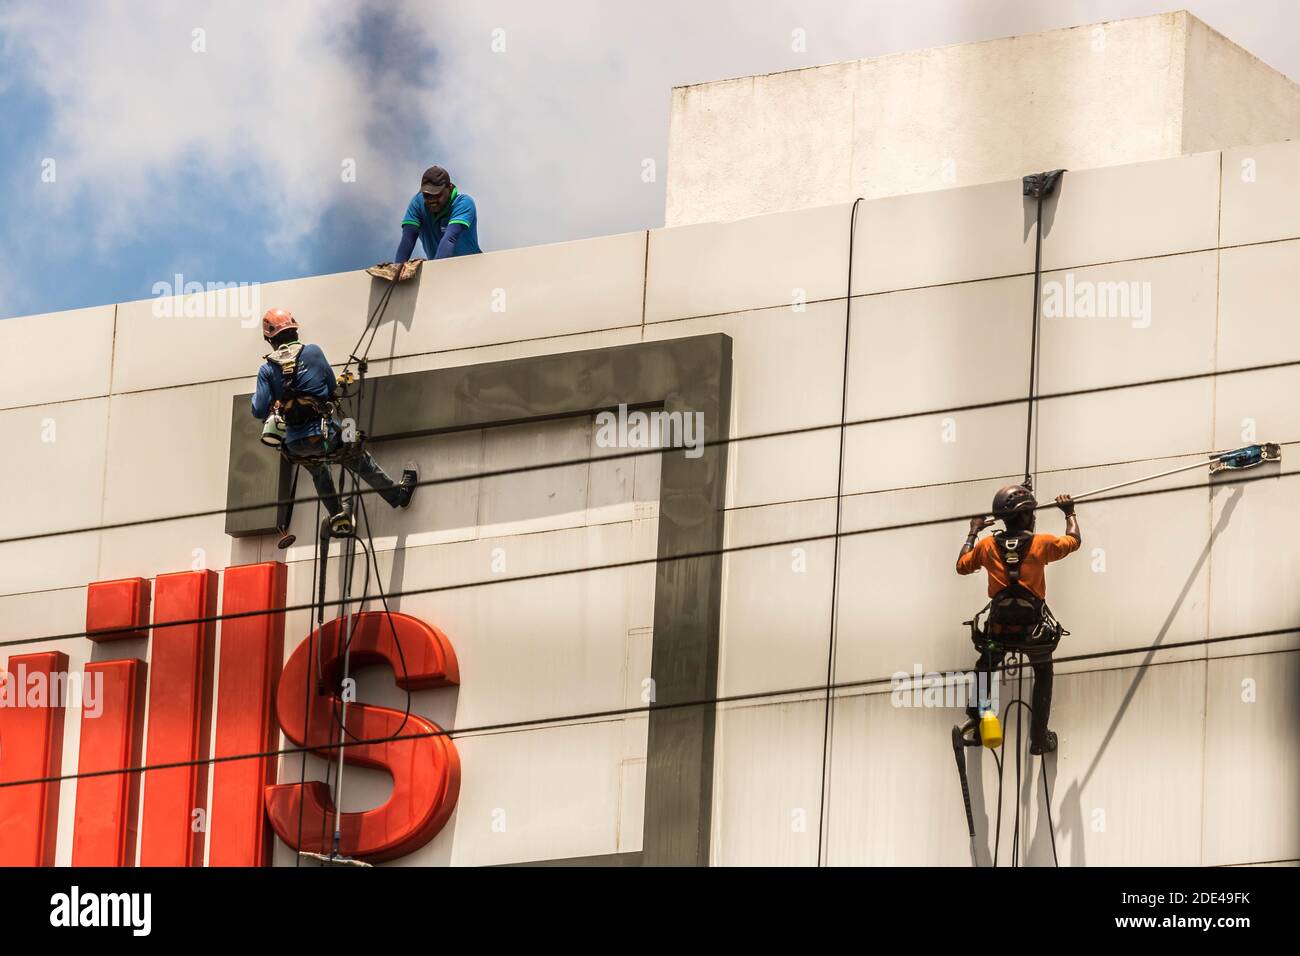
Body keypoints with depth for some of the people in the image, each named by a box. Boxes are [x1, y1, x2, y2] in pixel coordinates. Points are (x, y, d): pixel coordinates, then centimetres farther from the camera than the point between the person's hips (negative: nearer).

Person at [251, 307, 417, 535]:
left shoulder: (267, 369, -2)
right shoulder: (313, 352, -3)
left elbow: (259, 412, -6)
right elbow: (333, 388, 5)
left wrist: (255, 399, 16)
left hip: (295, 445, 2)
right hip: (322, 434, -2)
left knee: (318, 471, 34)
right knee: (361, 459, 23)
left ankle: (338, 518, 37)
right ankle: (399, 494, 38)